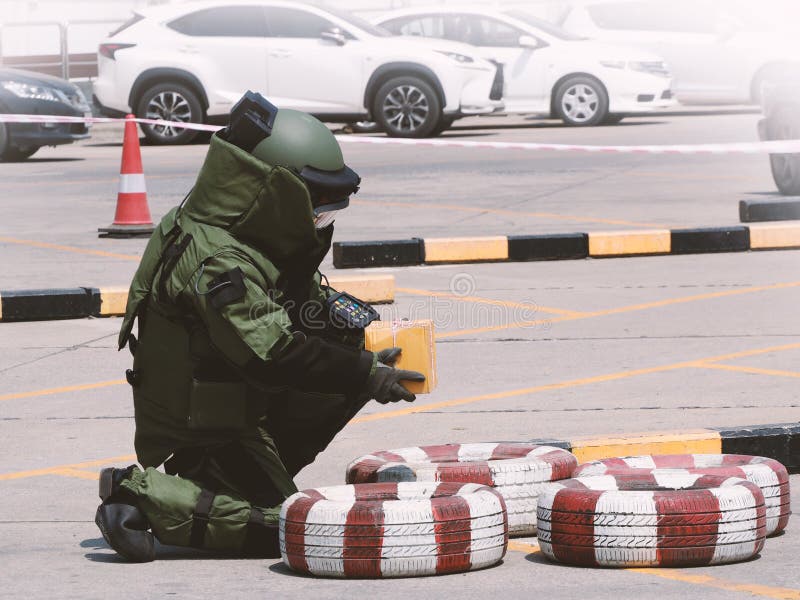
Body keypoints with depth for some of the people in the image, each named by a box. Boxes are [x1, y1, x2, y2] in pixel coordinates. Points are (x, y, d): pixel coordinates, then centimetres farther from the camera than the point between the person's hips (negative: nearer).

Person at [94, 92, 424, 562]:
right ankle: (141, 495, -11)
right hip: (196, 433, -10)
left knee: (349, 351, 8)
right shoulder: (218, 263, -27)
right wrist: (364, 376, -25)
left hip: (241, 413, 10)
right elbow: (272, 357, -31)